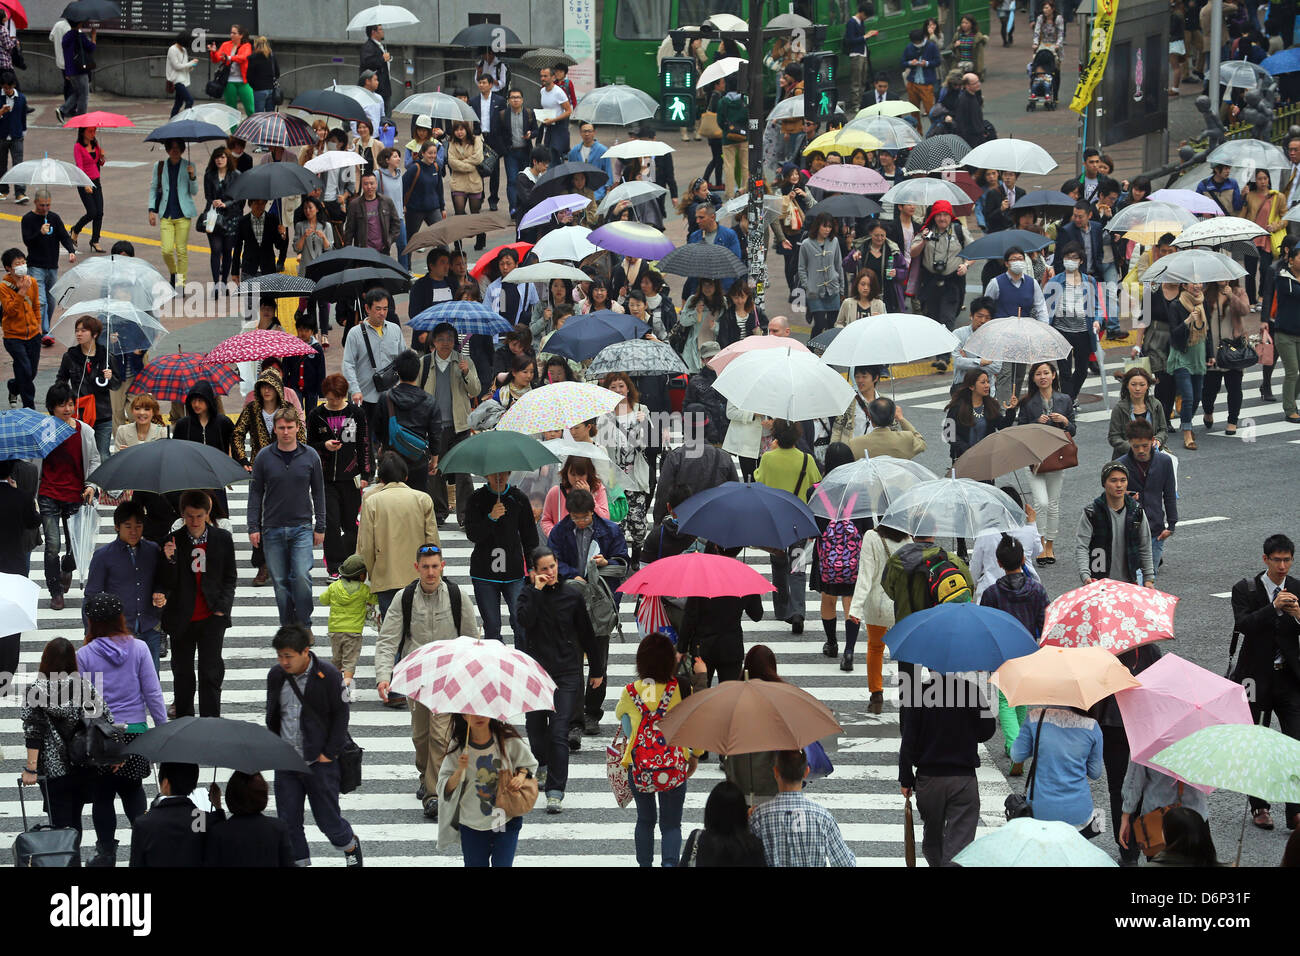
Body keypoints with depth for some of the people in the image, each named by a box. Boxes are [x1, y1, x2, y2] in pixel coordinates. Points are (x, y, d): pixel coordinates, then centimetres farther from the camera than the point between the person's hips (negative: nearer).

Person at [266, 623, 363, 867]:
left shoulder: (327, 675, -12)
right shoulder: (276, 675, 2)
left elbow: (340, 716, -6)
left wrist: (329, 753, -9)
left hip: (320, 762, -4)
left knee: (327, 817, 5)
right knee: (288, 821, 2)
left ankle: (351, 846, 33)